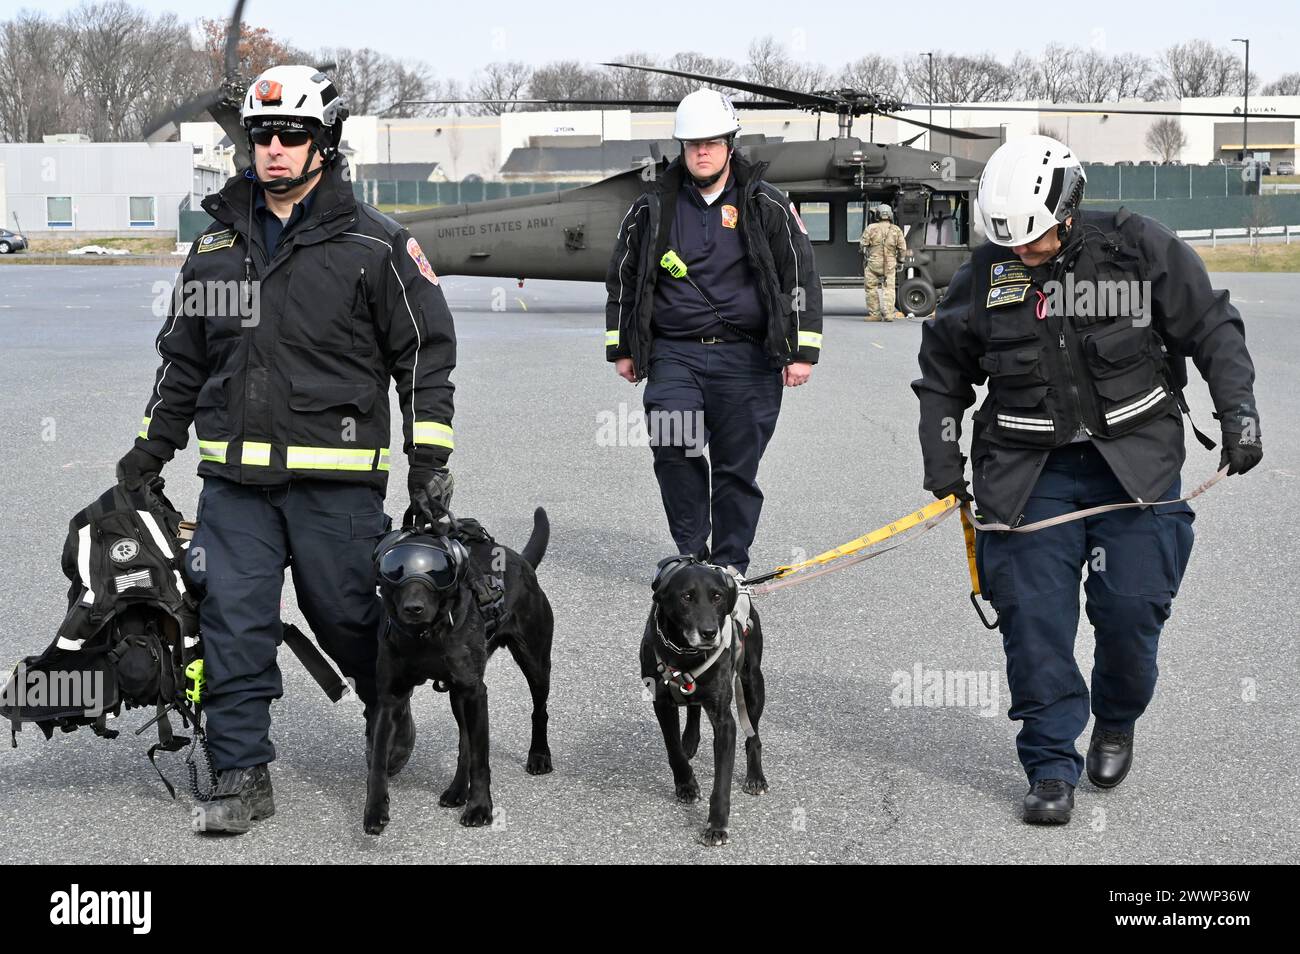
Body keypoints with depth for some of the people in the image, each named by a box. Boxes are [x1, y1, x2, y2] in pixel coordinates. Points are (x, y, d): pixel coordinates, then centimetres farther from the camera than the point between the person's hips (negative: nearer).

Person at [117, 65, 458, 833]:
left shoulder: (374, 246, -2)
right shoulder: (219, 244, 12)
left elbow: (427, 353, 0)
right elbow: (183, 357, 21)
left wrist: (430, 461, -5)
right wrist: (150, 450, 18)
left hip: (335, 476, -4)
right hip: (234, 475, 4)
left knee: (347, 614, 6)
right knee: (233, 623, -1)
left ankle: (389, 712, 36)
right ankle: (244, 776, 7)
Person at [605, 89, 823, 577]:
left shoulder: (767, 207, 3)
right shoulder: (653, 208, 8)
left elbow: (802, 277, 4)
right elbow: (623, 278, 18)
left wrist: (802, 351, -2)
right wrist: (621, 349, 16)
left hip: (745, 358, -1)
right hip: (674, 355, 1)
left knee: (737, 465, 2)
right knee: (673, 447, -18)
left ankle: (729, 566, 14)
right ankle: (691, 551, -3)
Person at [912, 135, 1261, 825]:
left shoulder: (1141, 248, -6)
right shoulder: (985, 274, -1)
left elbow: (1213, 331, 3)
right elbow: (942, 369, 13)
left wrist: (1238, 413, -6)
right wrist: (942, 460, 8)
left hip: (1135, 461, -1)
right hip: (1029, 471, 1)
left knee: (1131, 605, -5)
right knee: (1033, 615, -7)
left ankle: (1116, 725, 25)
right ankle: (1051, 767, 3)